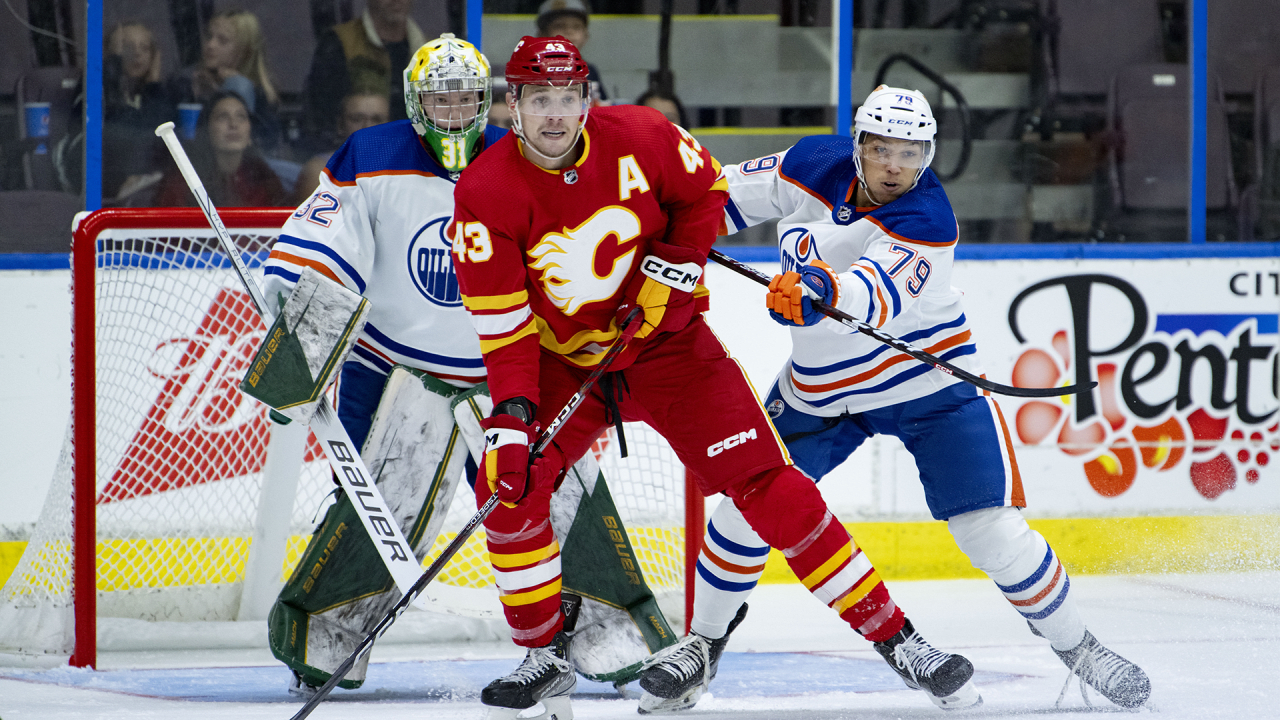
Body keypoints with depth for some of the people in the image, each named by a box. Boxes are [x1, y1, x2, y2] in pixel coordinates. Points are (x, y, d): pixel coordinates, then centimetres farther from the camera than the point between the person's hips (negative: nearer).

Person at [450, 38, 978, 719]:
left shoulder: (639, 139, -16)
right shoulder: (484, 195, -18)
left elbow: (705, 189, 4)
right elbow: (502, 324, -18)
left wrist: (677, 265, -10)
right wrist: (509, 415, -28)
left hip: (665, 343, -1)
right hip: (560, 361, 1)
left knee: (767, 484, -11)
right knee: (509, 491, -18)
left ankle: (893, 635, -6)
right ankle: (546, 657, 3)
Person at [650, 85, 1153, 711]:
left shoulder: (926, 223, -28)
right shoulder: (815, 165, -12)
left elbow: (880, 293, -47)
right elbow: (746, 190, 10)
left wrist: (826, 291, -66)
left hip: (927, 384, -5)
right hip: (822, 388, 5)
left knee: (991, 530, -12)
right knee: (747, 507, -1)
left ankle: (1074, 643, 8)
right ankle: (702, 639, 20)